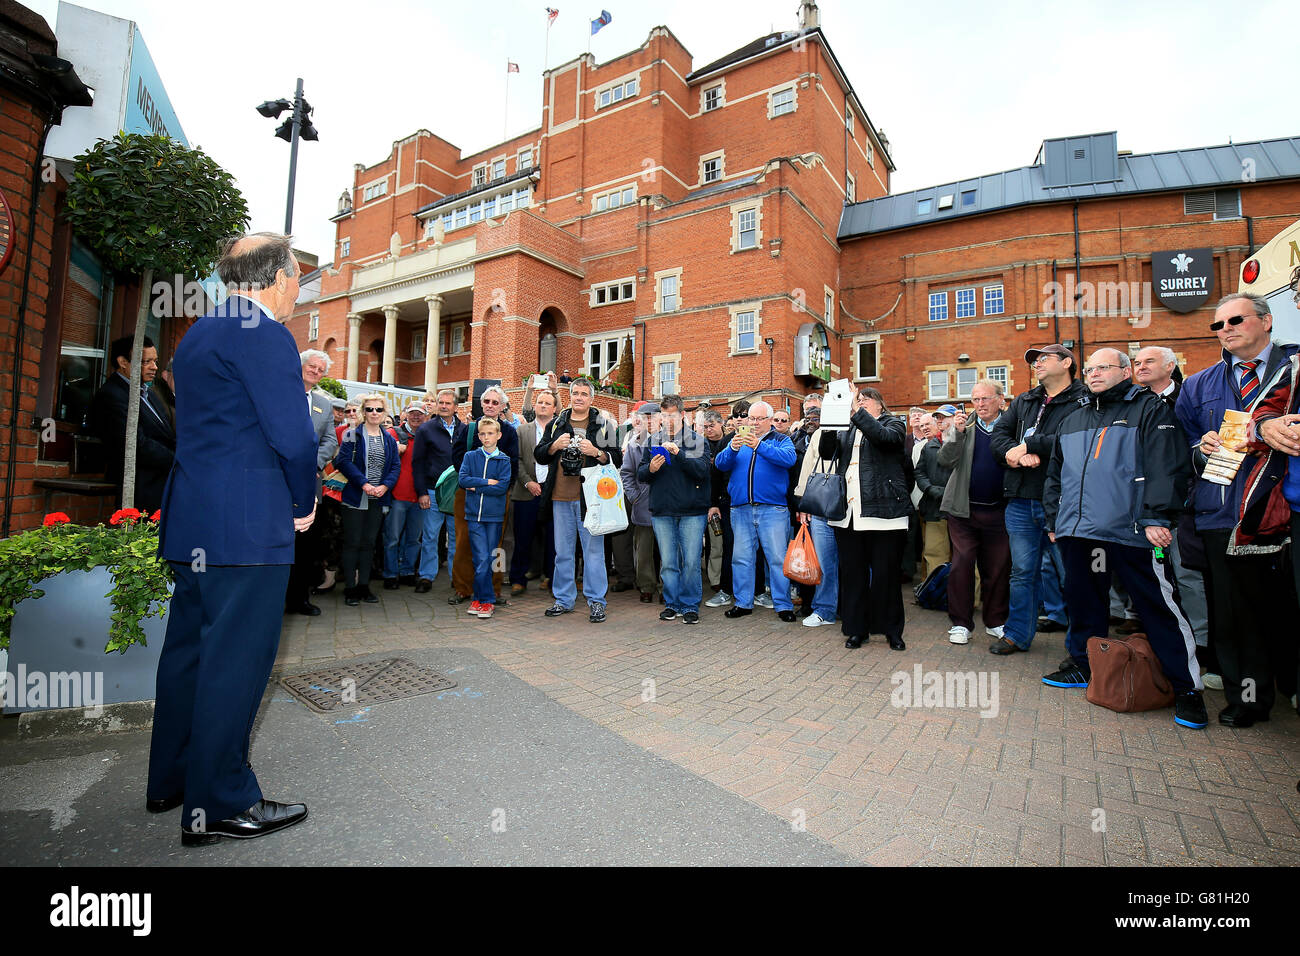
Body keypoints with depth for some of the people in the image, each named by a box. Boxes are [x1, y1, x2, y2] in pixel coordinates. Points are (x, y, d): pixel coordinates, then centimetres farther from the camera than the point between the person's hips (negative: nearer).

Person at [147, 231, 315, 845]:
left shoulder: (198, 334, 17)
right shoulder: (263, 335, -13)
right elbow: (293, 435, -19)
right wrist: (304, 503, -4)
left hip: (191, 520, 10)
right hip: (247, 525, -10)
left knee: (189, 647, 18)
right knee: (236, 657, -1)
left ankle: (171, 779, 34)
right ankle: (219, 806, 12)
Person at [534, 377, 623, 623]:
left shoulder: (603, 424, 3)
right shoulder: (556, 423, 12)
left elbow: (617, 458, 1)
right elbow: (539, 454, 14)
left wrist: (596, 452, -16)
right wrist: (555, 446, -5)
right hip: (561, 497, 3)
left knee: (593, 549, 1)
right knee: (563, 550, 11)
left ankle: (596, 601, 11)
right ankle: (564, 599, 23)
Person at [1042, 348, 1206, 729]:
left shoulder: (1149, 409, 2)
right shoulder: (1071, 421, 20)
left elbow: (1166, 468, -9)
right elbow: (1055, 475, 24)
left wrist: (1157, 518, -17)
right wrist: (1054, 520, 18)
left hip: (1132, 531, -6)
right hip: (1078, 531, 6)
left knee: (1160, 605, -3)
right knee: (1082, 599, 13)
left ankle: (1186, 686, 9)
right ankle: (1083, 665, 28)